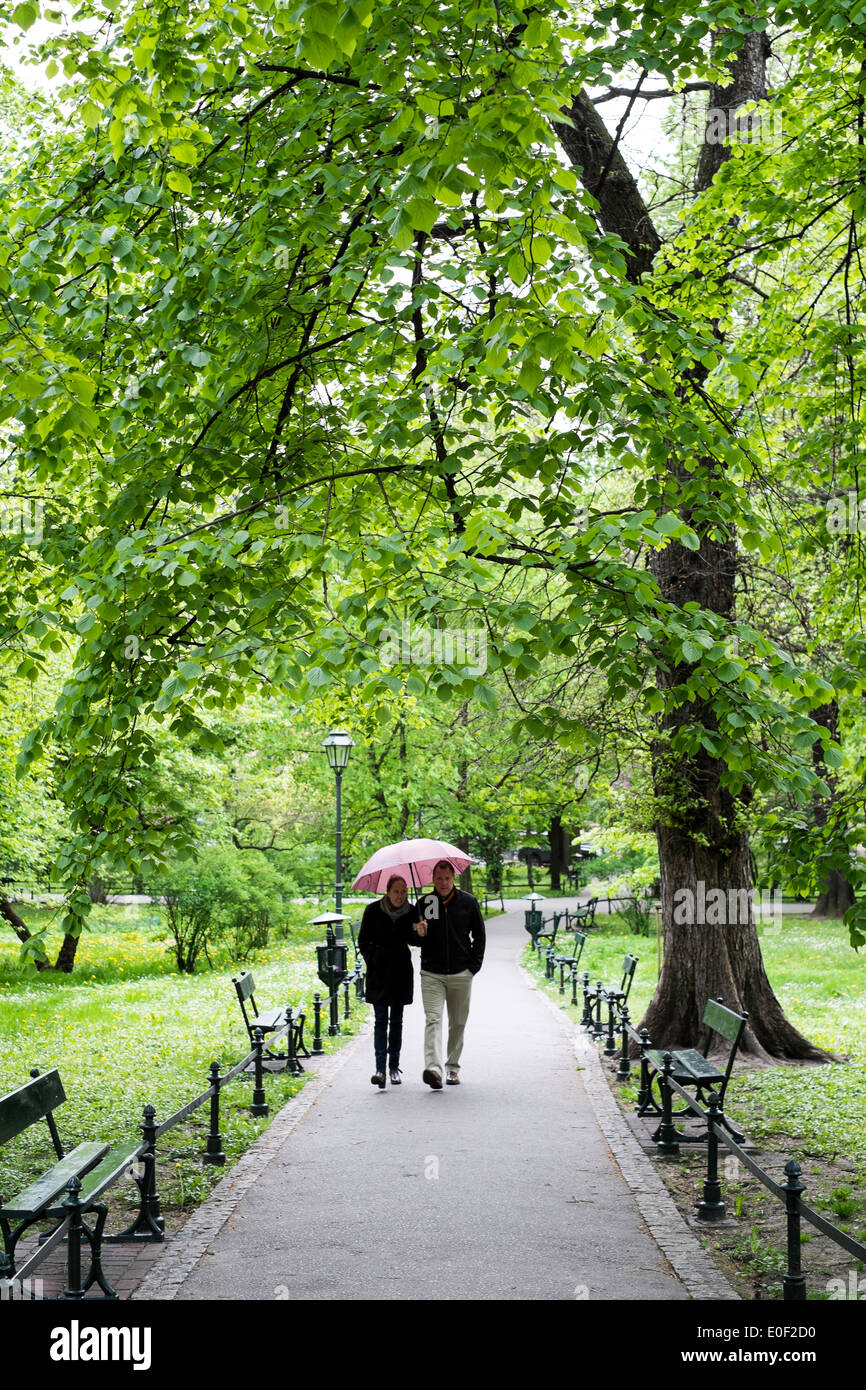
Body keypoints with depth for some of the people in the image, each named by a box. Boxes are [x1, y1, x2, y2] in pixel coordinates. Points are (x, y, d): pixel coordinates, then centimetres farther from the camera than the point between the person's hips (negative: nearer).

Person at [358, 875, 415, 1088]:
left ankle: (394, 1067, 16)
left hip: (401, 972, 2)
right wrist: (372, 961, -7)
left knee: (396, 1021, 8)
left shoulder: (410, 912, -1)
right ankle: (380, 1069, -14)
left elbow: (412, 940, 1)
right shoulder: (373, 911, -5)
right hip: (379, 972, -2)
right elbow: (363, 941, 3)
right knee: (381, 1020, -8)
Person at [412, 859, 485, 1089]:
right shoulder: (423, 903, 2)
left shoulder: (468, 902, 3)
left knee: (458, 1023, 9)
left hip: (461, 974, 1)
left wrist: (473, 966, 2)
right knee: (433, 1019, -14)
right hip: (431, 974, -1)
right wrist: (419, 933, -15)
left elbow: (479, 935, 10)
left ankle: (452, 1067, 22)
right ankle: (433, 1067, -26)